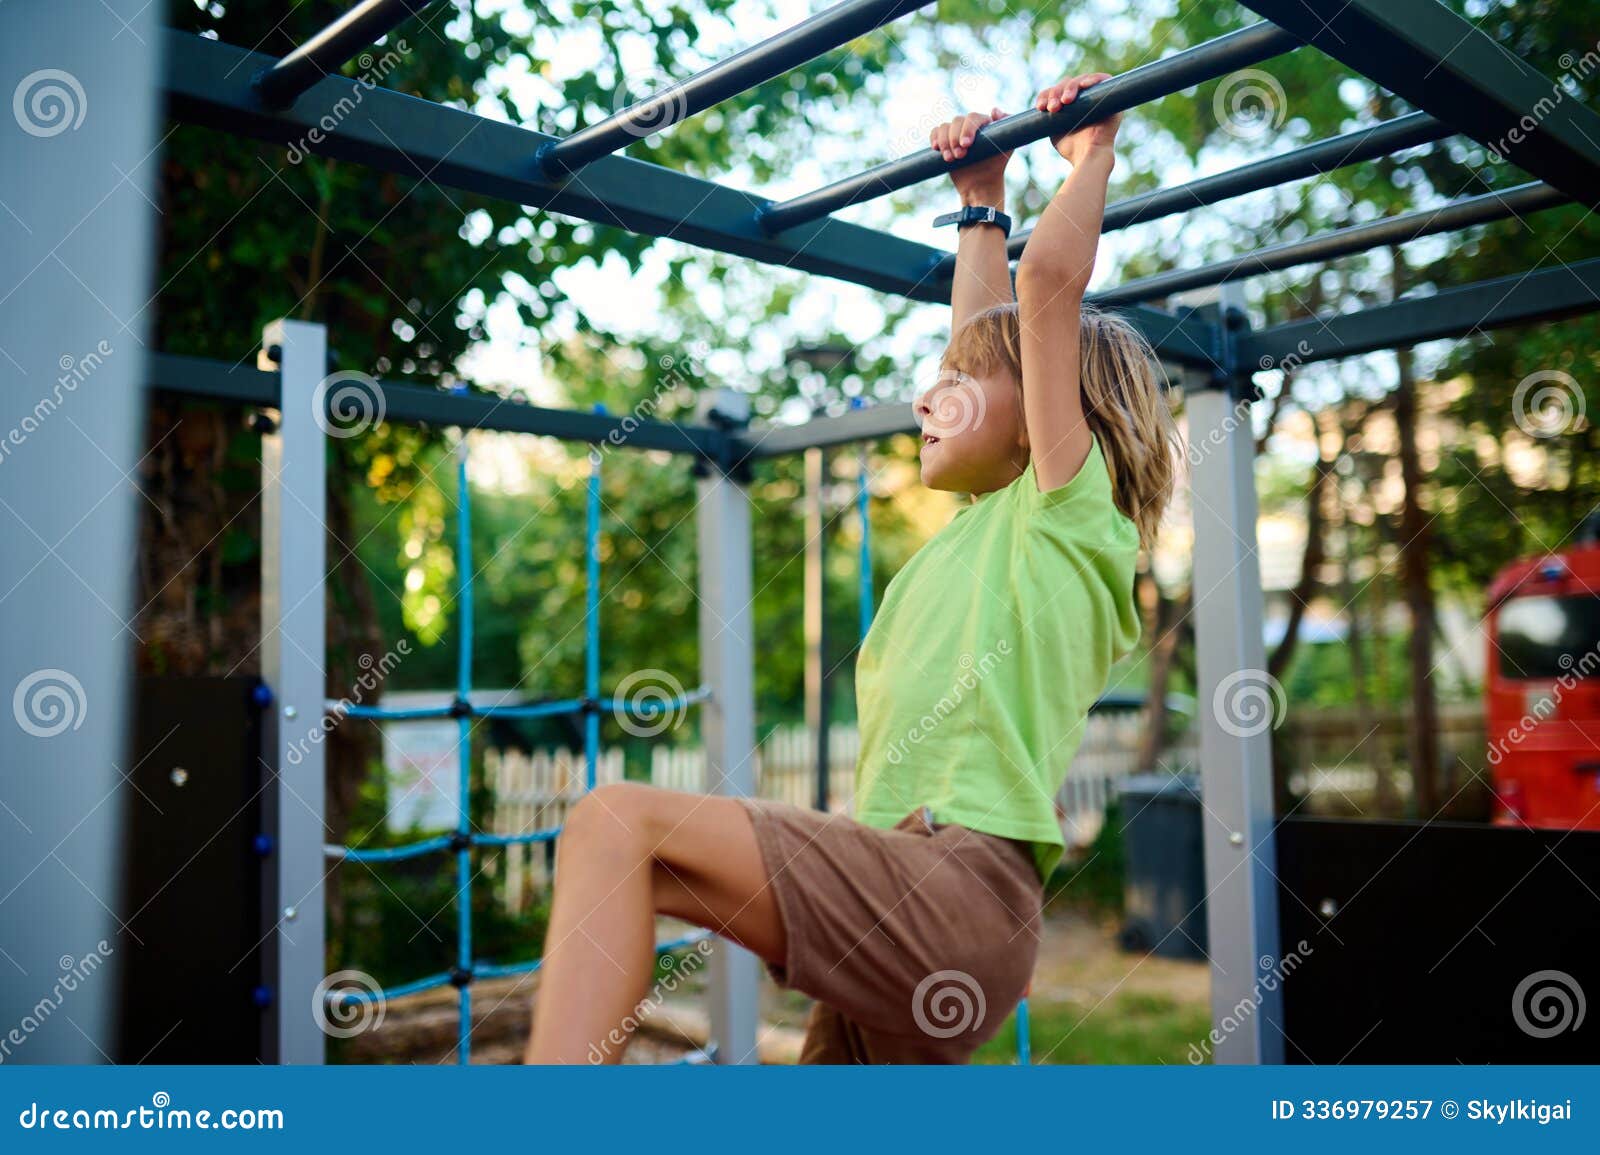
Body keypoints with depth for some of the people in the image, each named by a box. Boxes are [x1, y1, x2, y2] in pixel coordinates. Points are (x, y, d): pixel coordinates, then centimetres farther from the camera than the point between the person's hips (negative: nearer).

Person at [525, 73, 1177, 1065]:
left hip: (957, 893, -10)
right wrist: (983, 197, 41)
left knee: (618, 822, -24)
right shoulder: (988, 526, 24)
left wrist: (1093, 155, 9)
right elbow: (984, 340, 34)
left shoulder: (1070, 516, 1)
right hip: (900, 908, 10)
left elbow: (1050, 277, -5)